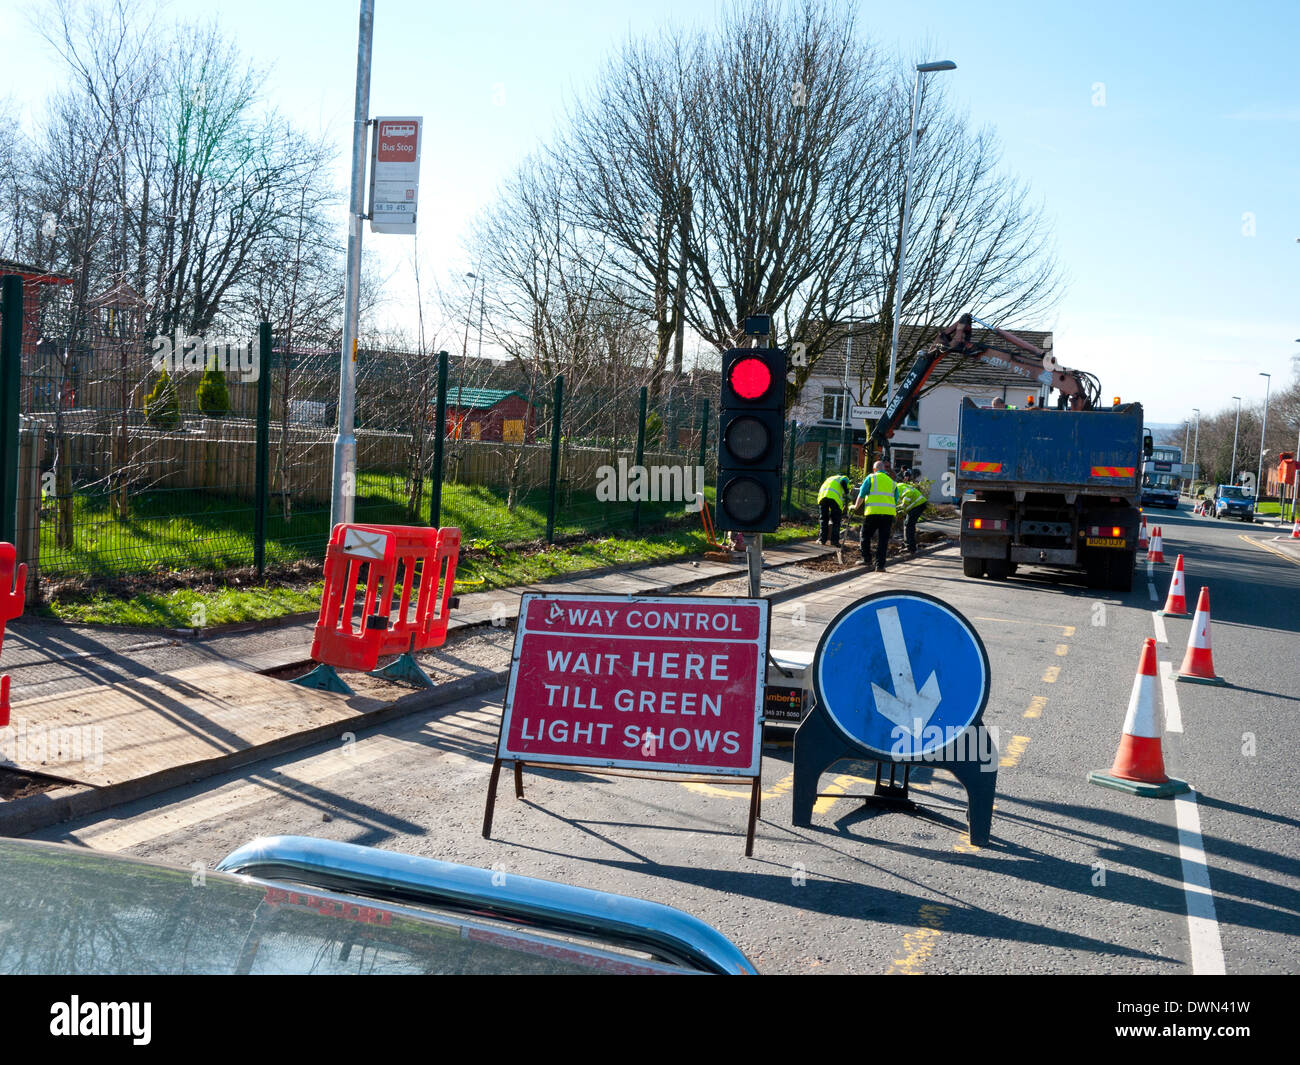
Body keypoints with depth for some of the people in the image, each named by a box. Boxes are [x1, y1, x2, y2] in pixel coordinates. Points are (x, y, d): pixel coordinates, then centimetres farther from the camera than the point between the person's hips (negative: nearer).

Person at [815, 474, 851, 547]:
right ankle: (834, 541, 1)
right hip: (834, 497, -4)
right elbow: (843, 483, 0)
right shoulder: (844, 478, 26)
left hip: (822, 496, 4)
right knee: (836, 521, 4)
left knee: (824, 519, 15)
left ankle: (822, 539, 12)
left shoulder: (829, 478, 41)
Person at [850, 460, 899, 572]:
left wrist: (856, 507, 17)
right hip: (889, 513, 3)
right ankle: (880, 565, 2)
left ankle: (866, 559, 15)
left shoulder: (871, 478, 7)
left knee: (866, 535, 15)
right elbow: (895, 500, 16)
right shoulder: (892, 481, 19)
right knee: (883, 539, 5)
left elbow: (862, 494, 4)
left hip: (874, 512, -3)